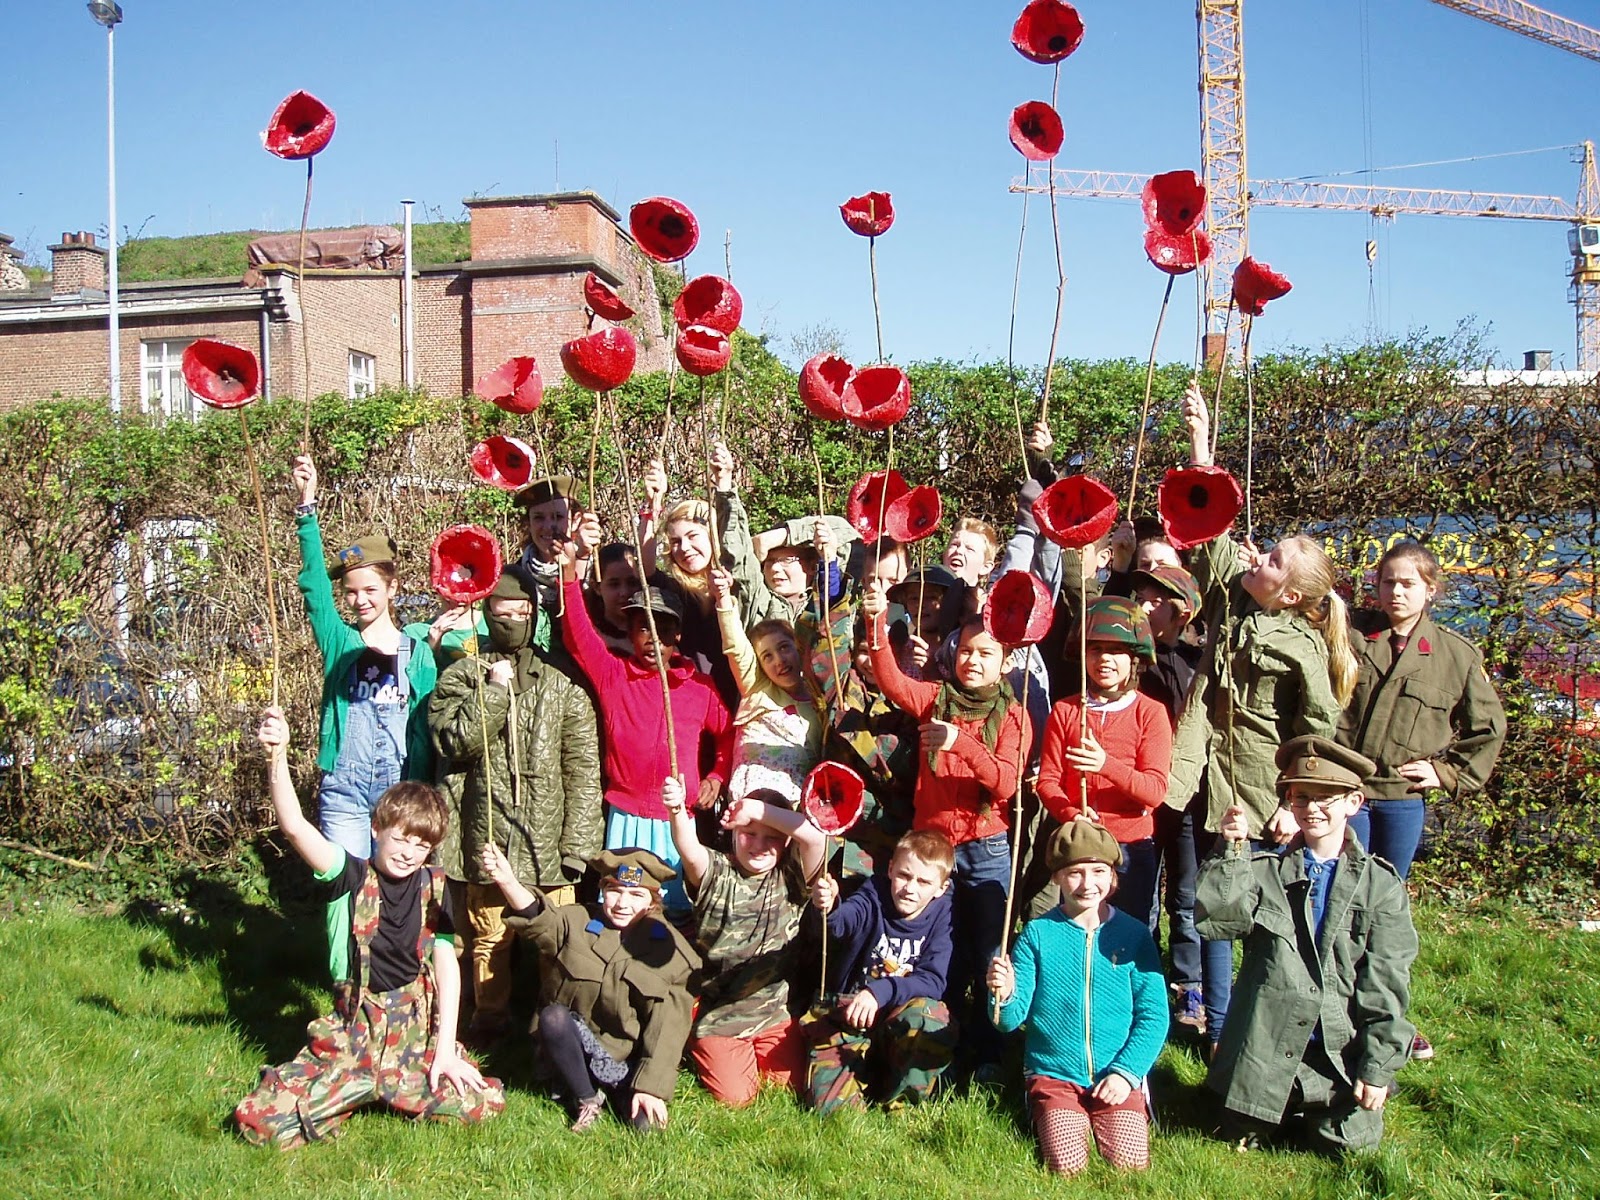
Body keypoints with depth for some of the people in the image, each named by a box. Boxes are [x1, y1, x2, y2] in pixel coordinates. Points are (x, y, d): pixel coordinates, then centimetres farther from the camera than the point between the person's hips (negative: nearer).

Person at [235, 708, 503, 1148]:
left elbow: (446, 965, -2)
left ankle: (385, 1086, 9)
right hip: (352, 1030, -1)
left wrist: (445, 1049, -10)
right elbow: (294, 828, -17)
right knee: (262, 1120, -17)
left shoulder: (433, 889, 4)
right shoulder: (352, 877, -2)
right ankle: (363, 1087, 11)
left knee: (483, 1103, -19)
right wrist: (277, 757, -31)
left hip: (415, 1030, 2)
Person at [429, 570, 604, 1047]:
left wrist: (577, 843, -7)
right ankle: (490, 1020, 26)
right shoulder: (462, 677, 8)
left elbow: (583, 771, 0)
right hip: (487, 837, 1)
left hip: (548, 841, 0)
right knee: (490, 936, 10)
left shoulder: (563, 686, 5)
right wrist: (494, 690, -11)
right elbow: (455, 741, -8)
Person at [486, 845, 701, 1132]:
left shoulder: (672, 954, -5)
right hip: (575, 1047, 2)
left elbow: (666, 1029, -8)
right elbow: (538, 918, -24)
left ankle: (621, 1092, 9)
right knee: (553, 1016, -29)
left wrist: (651, 1086, -16)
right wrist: (509, 884, -44)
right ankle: (585, 1098, -9)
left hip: (631, 1059, -1)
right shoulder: (577, 923, -2)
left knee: (646, 1122, -25)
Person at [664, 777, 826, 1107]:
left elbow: (814, 837, -24)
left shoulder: (790, 879, -4)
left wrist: (758, 809, -31)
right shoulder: (716, 874, -9)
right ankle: (699, 1049, 23)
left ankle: (753, 1054, 31)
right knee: (735, 1096, -7)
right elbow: (689, 849, -33)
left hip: (773, 1013, 3)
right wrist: (678, 812, -54)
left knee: (794, 1083, 2)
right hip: (716, 1014, -2)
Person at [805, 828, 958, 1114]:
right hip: (847, 1015, -1)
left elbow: (933, 982, -15)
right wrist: (828, 909, -57)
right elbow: (841, 922, -33)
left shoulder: (939, 916, -3)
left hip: (901, 1027, 1)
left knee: (929, 1015, -33)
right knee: (829, 1100, -22)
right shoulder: (873, 896, -10)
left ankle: (899, 1100, -7)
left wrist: (881, 991, -30)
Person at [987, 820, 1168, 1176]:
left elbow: (1154, 1015, 1)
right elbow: (1012, 1019, -5)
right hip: (1054, 1076, -1)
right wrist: (1005, 996, -27)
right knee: (1067, 1166, -18)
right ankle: (1048, 1116, 12)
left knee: (1130, 1163, -16)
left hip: (1117, 1079, 1)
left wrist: (1126, 1072, -11)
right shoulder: (1038, 933, -1)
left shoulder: (1133, 934, 2)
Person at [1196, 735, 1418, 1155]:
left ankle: (1320, 1116, 33)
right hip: (1266, 1050, 1)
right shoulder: (1265, 872, 0)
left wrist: (1378, 1067, -8)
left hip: (1342, 1053, 0)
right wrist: (1231, 852, -25)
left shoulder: (1380, 884, -1)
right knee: (1243, 1141, 9)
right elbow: (1212, 919, -17)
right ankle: (1283, 1113, 40)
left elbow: (1386, 984, -4)